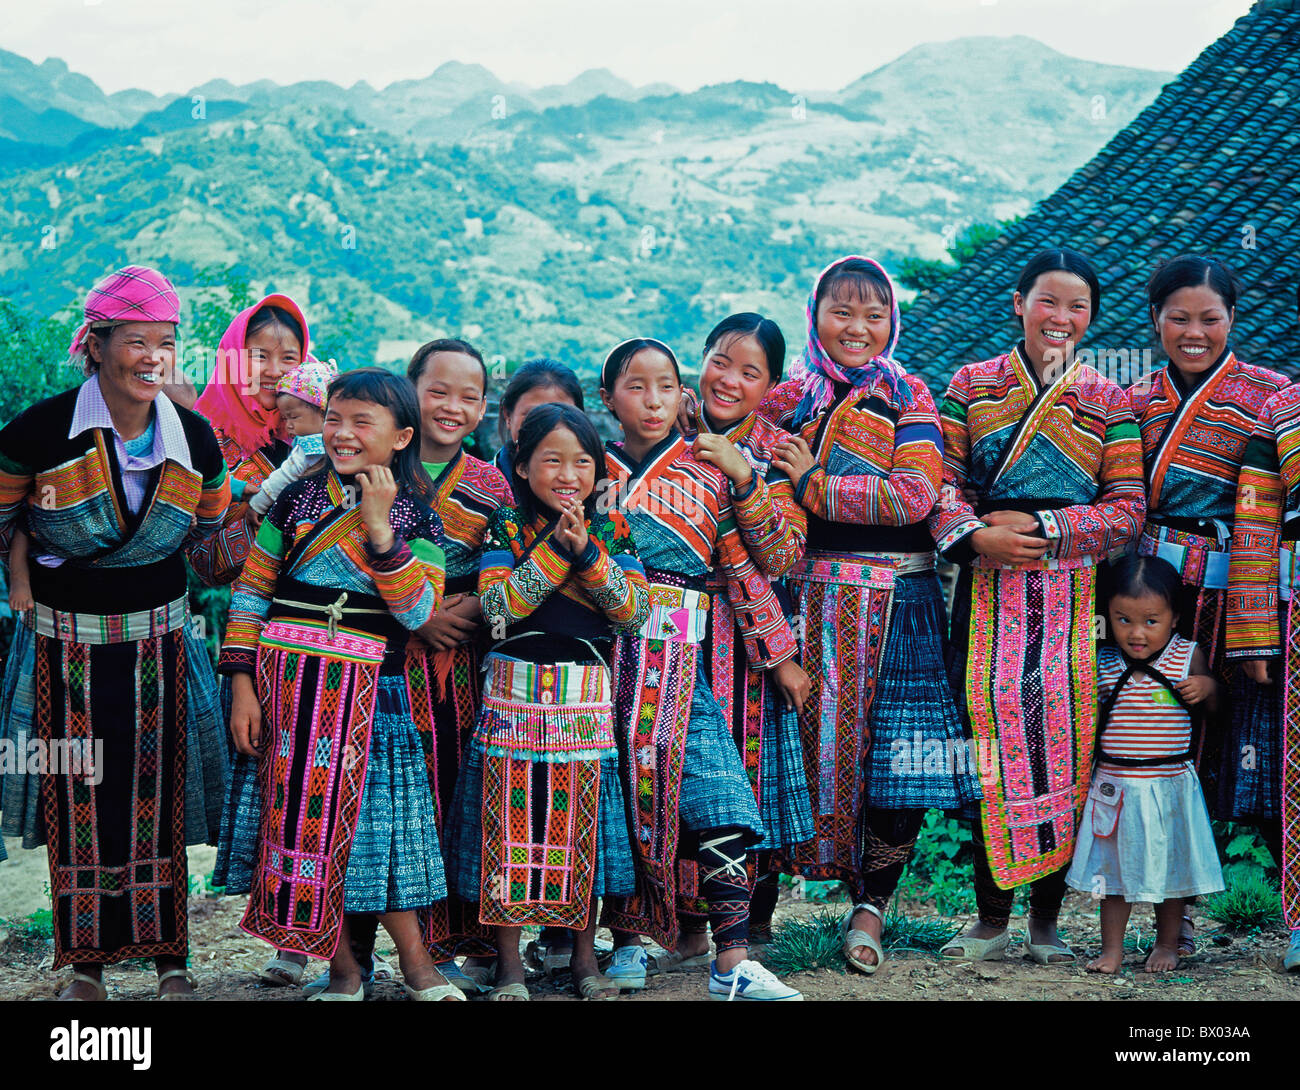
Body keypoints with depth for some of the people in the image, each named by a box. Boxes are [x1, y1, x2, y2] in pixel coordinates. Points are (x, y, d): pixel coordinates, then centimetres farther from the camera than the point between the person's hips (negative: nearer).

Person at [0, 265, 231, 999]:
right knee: (78, 801, 5)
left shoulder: (195, 439, -5)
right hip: (65, 645, -2)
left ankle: (169, 956, 17)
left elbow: (210, 529, 14)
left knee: (157, 800, 6)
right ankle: (87, 962, 17)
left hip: (159, 642, 2)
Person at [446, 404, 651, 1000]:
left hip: (586, 700, 2)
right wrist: (556, 548, -18)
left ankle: (584, 954, 18)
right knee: (513, 820, 1)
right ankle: (508, 960, 12)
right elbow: (498, 606, -13)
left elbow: (634, 611, -5)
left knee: (581, 822, 6)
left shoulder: (612, 530, 5)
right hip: (515, 693, -1)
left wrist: (587, 553, -16)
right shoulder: (507, 525, 0)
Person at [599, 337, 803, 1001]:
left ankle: (732, 960, -10)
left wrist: (775, 652, 6)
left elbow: (745, 565, 7)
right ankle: (626, 940, 20)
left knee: (721, 806, -12)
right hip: (602, 654, 1)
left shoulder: (711, 472, 7)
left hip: (680, 662, -1)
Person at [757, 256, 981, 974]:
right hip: (807, 602, 1)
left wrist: (811, 483, -9)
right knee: (805, 740, 0)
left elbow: (914, 495, -9)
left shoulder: (908, 398, 5)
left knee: (895, 752, -7)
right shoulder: (787, 399, 11)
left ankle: (870, 904, 6)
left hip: (893, 602, -1)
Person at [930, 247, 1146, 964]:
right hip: (987, 590, 0)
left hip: (1074, 592, 0)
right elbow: (939, 479, 4)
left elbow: (1129, 507, 0)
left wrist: (1039, 526, -10)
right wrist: (973, 534, -15)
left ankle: (1047, 919, 9)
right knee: (987, 743, -2)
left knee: (1063, 742, -3)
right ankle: (992, 918, 9)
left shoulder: (1110, 402, 8)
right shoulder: (970, 387, 10)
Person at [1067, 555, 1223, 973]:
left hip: (1169, 785, -1)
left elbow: (1213, 707, 6)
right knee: (1115, 868, 9)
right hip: (1115, 785, 1)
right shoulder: (1104, 662, -4)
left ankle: (1166, 943, 31)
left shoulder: (1189, 657, -7)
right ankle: (1111, 949, 20)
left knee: (1168, 868, 12)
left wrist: (1207, 687, -13)